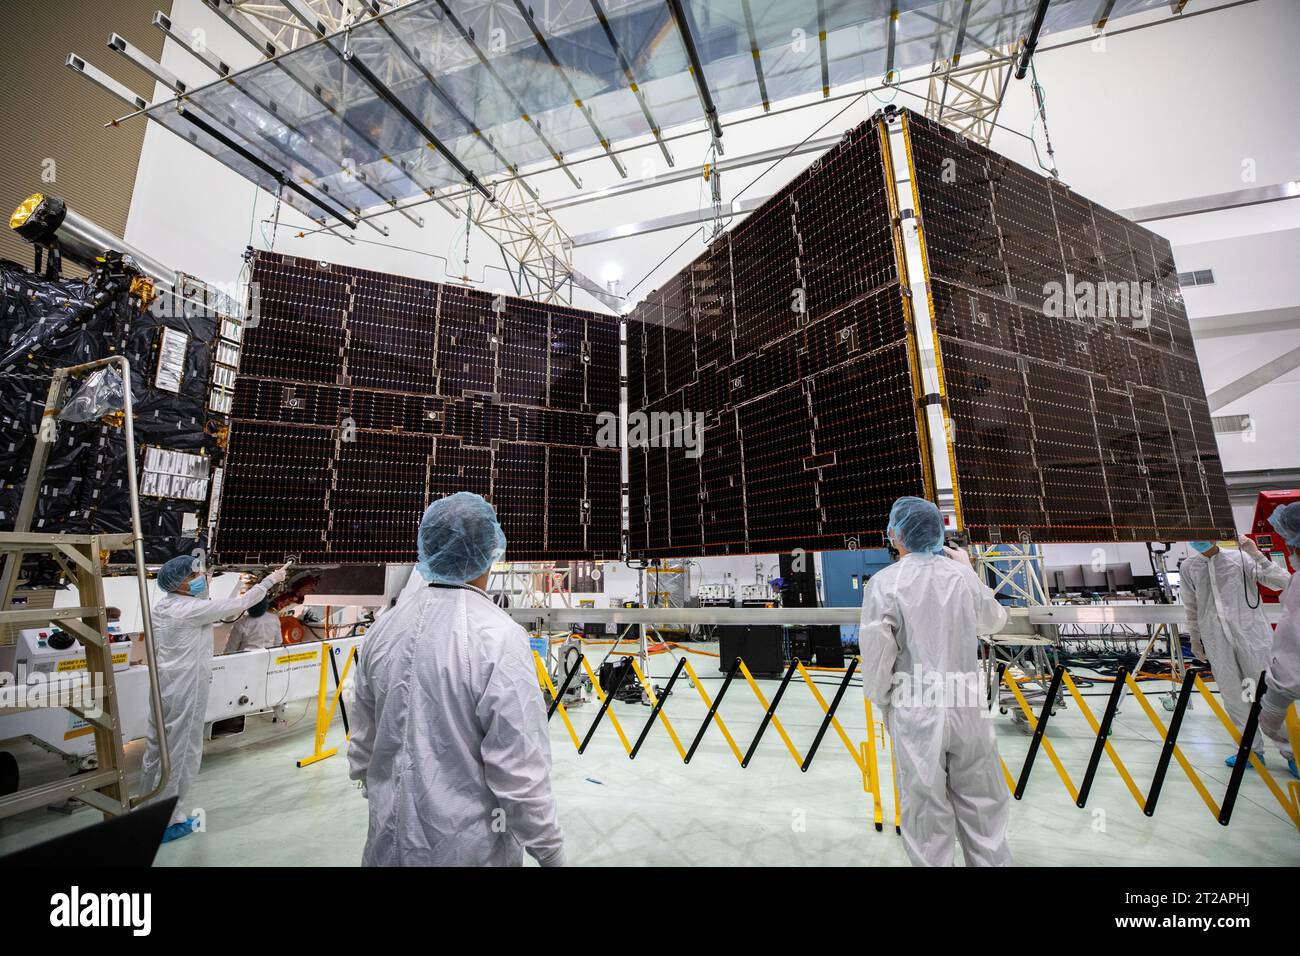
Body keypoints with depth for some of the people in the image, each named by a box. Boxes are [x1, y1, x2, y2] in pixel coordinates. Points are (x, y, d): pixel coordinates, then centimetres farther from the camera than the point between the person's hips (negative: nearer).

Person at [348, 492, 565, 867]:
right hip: (468, 848, -5)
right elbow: (519, 771, -22)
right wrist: (550, 853, -8)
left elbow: (362, 744, 6)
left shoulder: (383, 629, -6)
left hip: (390, 843, 5)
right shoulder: (500, 637, -25)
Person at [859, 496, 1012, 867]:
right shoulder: (961, 574, -3)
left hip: (915, 715, -3)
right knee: (980, 806, 20)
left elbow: (877, 655, -12)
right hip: (967, 709, 4)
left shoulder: (884, 583, -14)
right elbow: (995, 621, 17)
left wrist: (879, 698, 6)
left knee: (926, 812, 12)